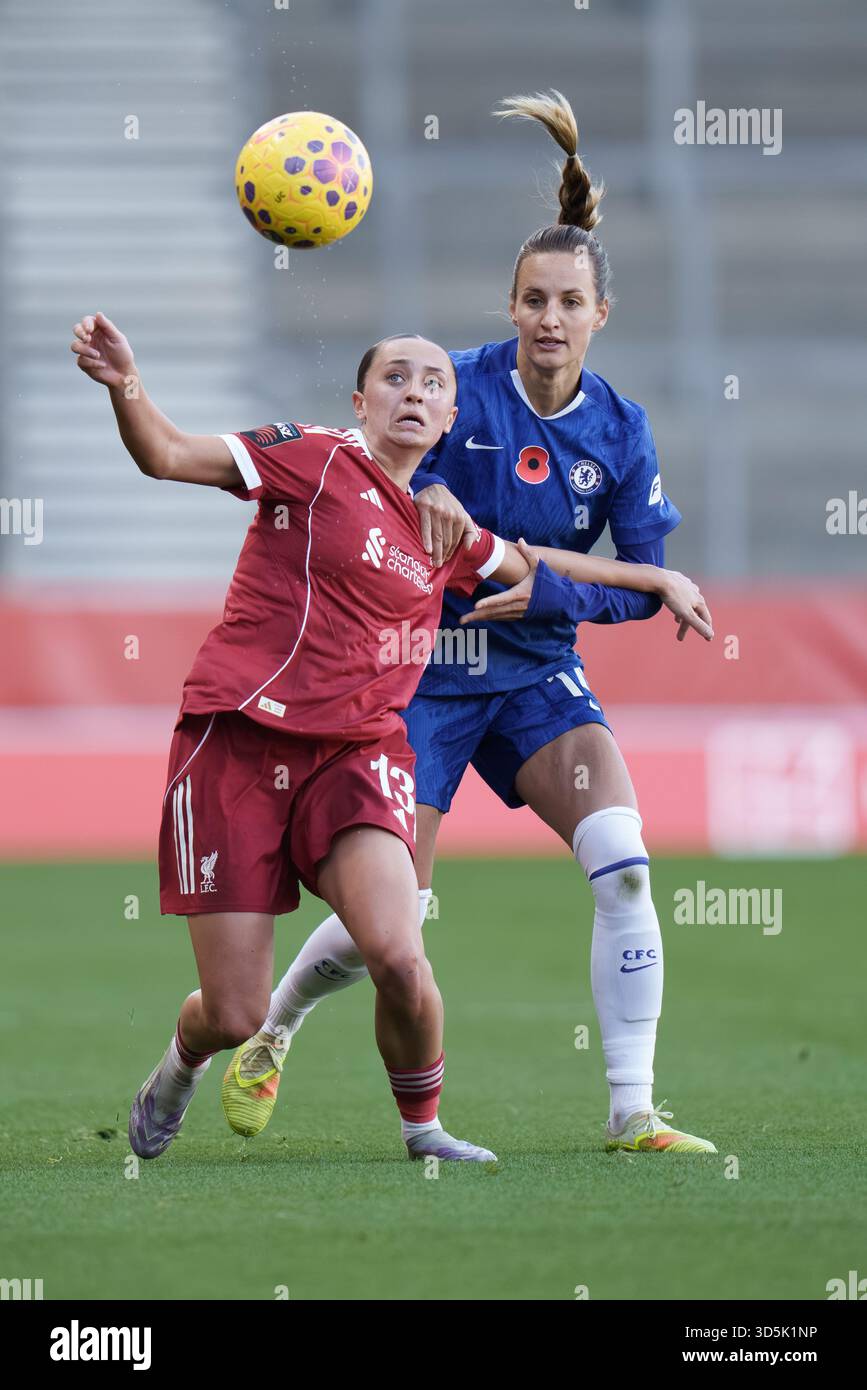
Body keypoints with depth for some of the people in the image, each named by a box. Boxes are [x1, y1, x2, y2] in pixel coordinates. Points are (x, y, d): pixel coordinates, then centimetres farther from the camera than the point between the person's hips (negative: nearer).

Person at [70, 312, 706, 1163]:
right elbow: (167, 455, -10)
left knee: (399, 960, -22)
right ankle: (183, 1062, 33)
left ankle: (422, 1126, 6)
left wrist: (658, 578, 37)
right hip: (239, 737, -4)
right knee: (234, 1018, -5)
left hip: (356, 755, 4)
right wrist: (125, 388, -30)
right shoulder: (319, 461, -1)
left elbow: (534, 563, 35)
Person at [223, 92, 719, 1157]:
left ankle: (632, 1112, -15)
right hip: (424, 663, -3)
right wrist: (423, 496, -24)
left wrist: (545, 589, -18)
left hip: (537, 671, 3)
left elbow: (646, 584, -1)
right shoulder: (458, 387, -10)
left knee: (624, 864, -20)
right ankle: (268, 1037, 28)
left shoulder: (621, 431, -1)